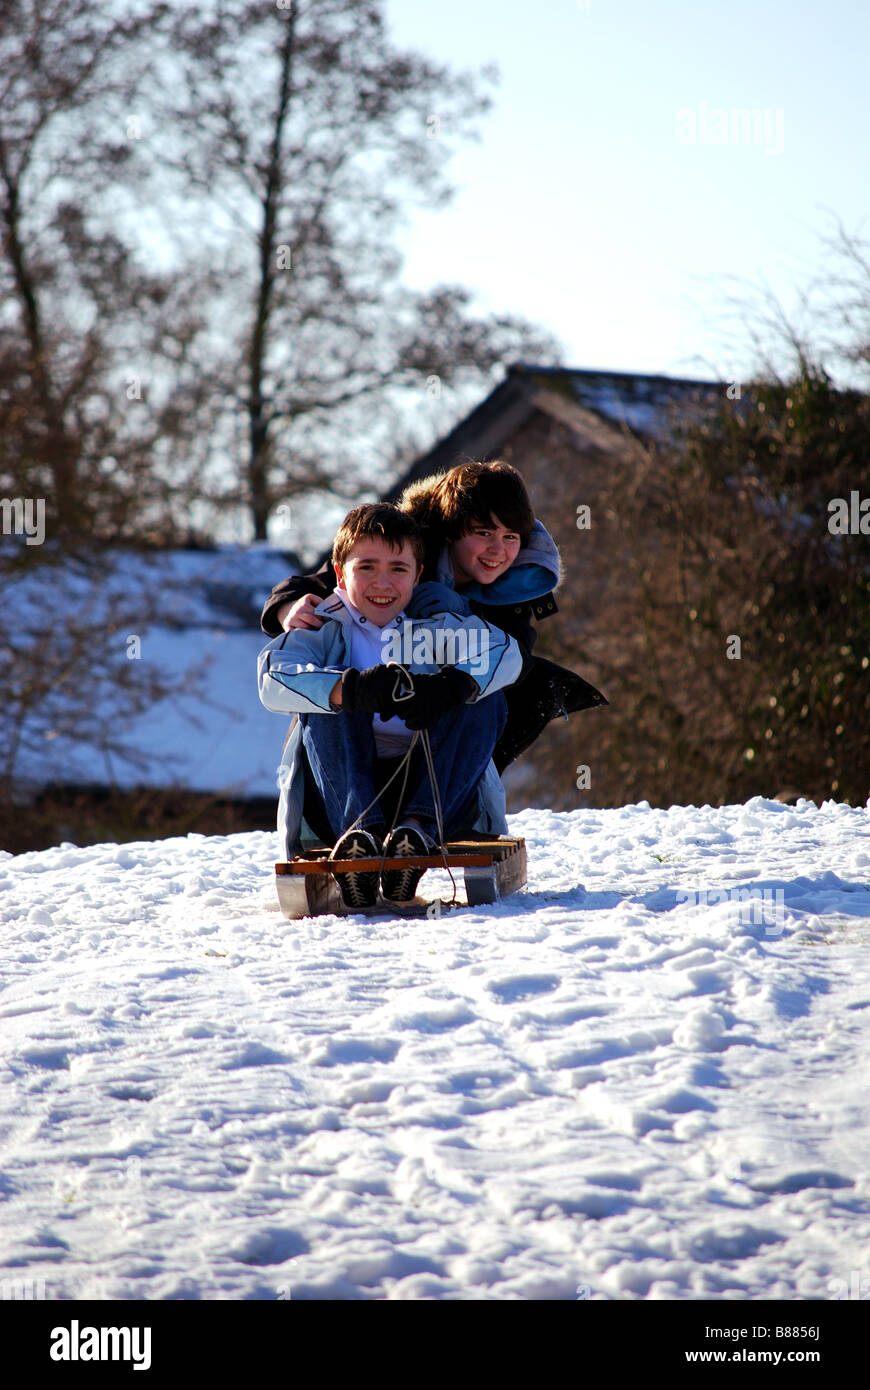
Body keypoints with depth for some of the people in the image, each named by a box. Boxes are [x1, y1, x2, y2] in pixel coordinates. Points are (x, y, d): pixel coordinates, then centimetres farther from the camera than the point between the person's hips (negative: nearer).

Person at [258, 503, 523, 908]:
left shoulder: (437, 623, 6)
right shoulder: (326, 628, 2)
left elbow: (506, 653, -14)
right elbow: (273, 680, -20)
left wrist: (450, 685, -37)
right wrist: (354, 690, -40)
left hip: (435, 789, 1)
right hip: (343, 795, -1)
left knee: (485, 697, -17)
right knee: (331, 693, -20)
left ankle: (418, 825, -35)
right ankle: (359, 828, -41)